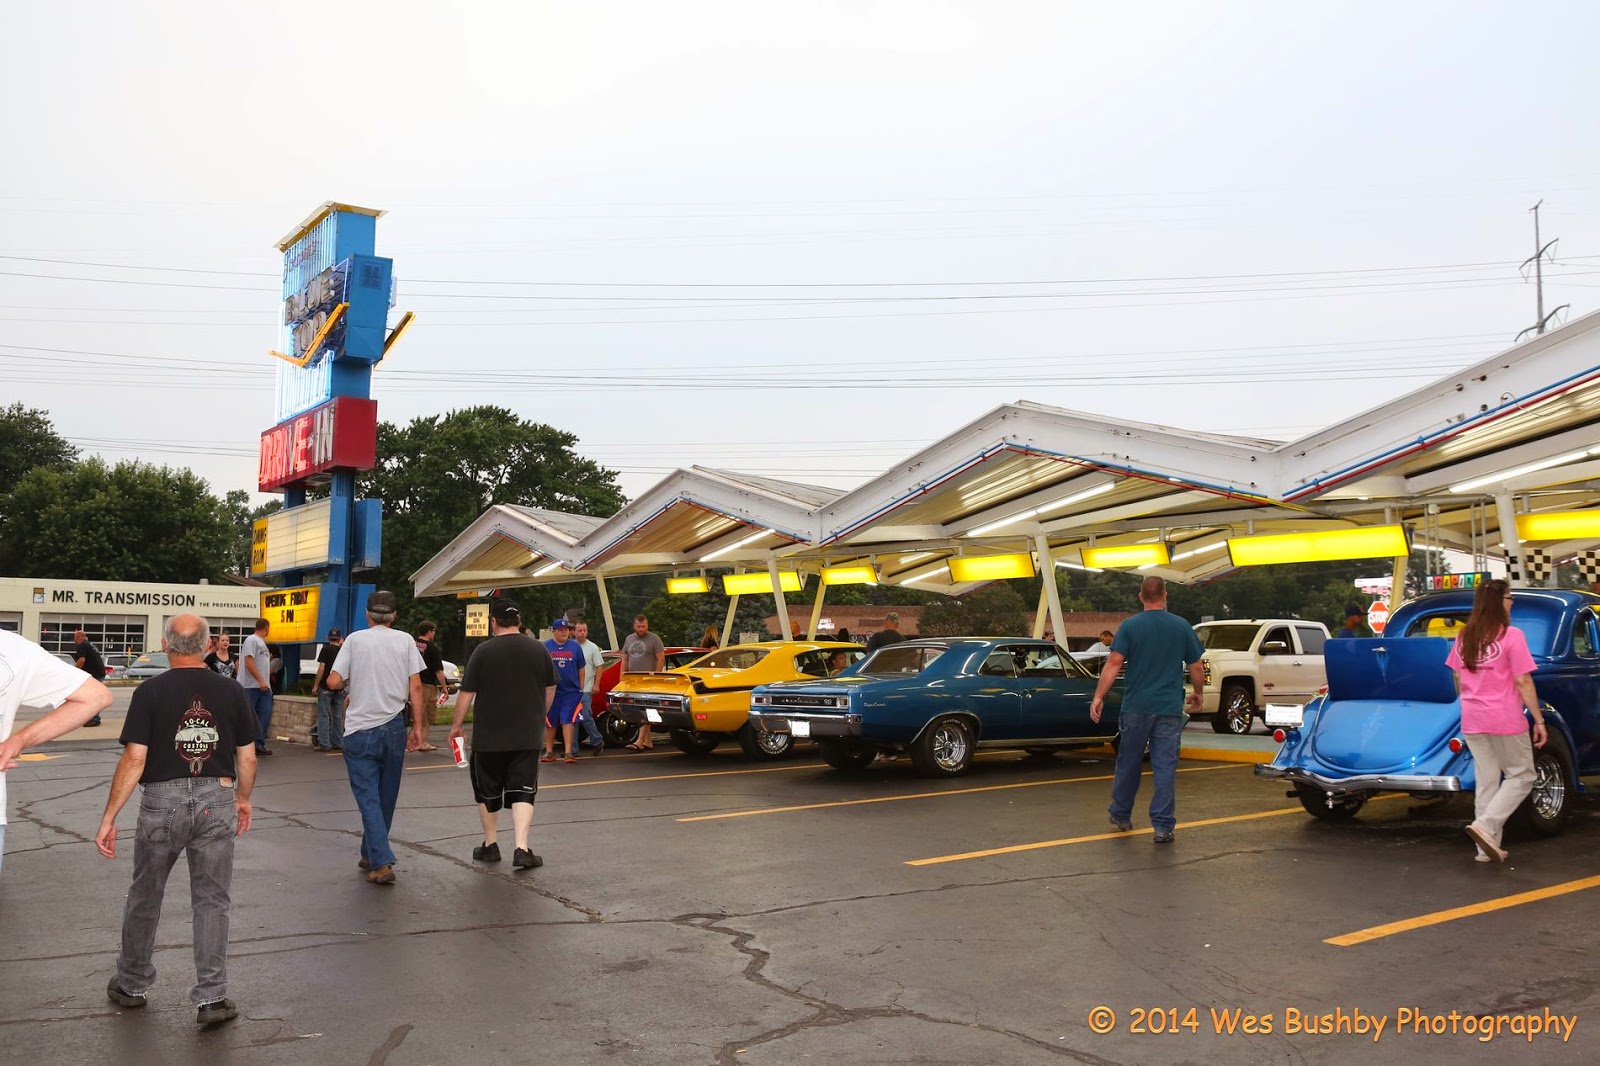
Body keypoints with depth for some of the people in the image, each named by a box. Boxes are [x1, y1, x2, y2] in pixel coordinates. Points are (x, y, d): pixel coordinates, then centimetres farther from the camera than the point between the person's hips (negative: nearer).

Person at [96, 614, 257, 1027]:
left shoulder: (150, 692, -7)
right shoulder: (232, 692, -1)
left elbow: (134, 759, -11)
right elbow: (247, 757, 4)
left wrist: (109, 817, -4)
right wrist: (243, 799, 20)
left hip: (163, 800, -1)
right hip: (217, 799, 1)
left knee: (145, 897, 17)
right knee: (212, 899, 7)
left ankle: (132, 985, 33)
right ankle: (211, 998, 7)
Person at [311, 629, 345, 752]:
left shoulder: (326, 649, -6)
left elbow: (321, 668, -11)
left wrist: (315, 685, -7)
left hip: (326, 687, -5)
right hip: (339, 688, 5)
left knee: (324, 715, -2)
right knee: (338, 716, 10)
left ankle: (324, 744, -7)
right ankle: (338, 743, 10)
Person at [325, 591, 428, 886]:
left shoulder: (355, 639, 0)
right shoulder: (405, 641, 2)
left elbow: (333, 681, -7)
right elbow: (415, 687, -2)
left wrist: (352, 679, 15)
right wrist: (418, 726, 3)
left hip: (359, 731, -2)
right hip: (393, 728, 2)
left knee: (368, 798, 0)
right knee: (386, 797, 16)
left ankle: (381, 863, -10)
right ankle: (370, 855, 29)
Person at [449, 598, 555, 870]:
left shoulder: (483, 651, -8)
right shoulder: (539, 650, 2)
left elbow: (466, 694, -6)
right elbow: (550, 691, 12)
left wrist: (456, 725, 6)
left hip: (489, 737, -2)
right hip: (528, 737, 2)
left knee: (488, 792, 14)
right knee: (522, 793, 2)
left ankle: (490, 845, 25)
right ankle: (521, 849, -10)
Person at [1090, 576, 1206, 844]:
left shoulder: (1129, 626, -3)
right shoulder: (1181, 626, 2)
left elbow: (1114, 663, -12)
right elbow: (1197, 667, 6)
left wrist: (1099, 696, -10)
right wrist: (1197, 694, 23)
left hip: (1136, 708, 0)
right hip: (1169, 709, 0)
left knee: (1128, 764, 13)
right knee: (1165, 767, 3)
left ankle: (1121, 816, 27)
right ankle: (1163, 826, 2)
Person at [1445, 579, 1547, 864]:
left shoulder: (1464, 637, 6)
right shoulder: (1511, 636, -12)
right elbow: (1523, 682, -12)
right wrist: (1539, 720, -6)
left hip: (1472, 722, 6)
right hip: (1506, 721, -6)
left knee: (1487, 781, 13)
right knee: (1521, 776, 9)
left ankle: (1487, 848, 13)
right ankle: (1484, 825, -8)